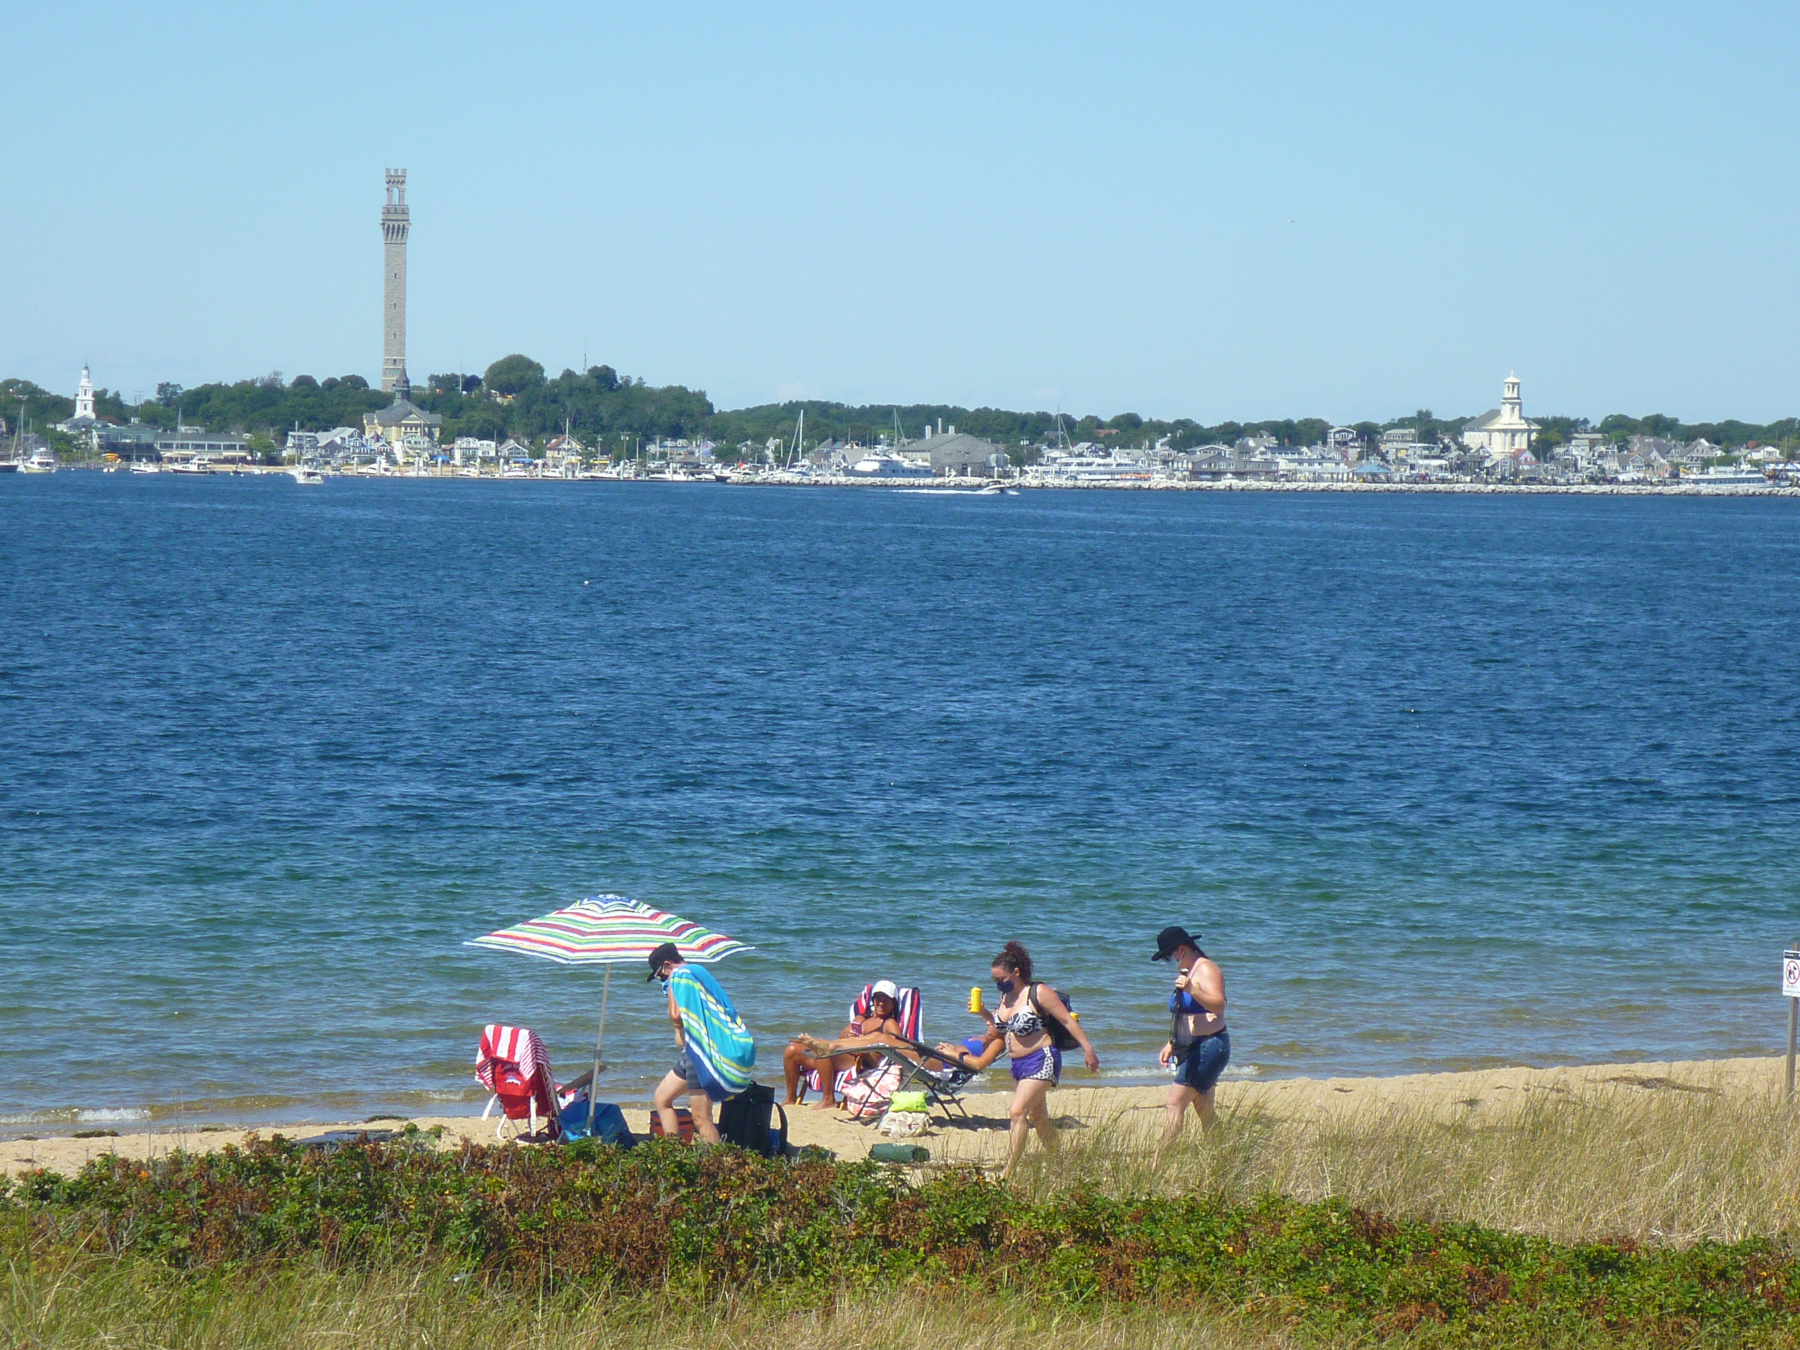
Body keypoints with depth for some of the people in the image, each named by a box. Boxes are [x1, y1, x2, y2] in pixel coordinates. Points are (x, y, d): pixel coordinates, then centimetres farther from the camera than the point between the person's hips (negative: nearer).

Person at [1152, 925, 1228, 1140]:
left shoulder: (1206, 970, -10)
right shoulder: (1185, 973, 19)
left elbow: (1218, 1005, -25)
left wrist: (1192, 991, -38)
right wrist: (1171, 1045, 20)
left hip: (1209, 1046, -10)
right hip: (1191, 1049, 10)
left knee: (1175, 1102, -17)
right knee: (1205, 1113, 8)